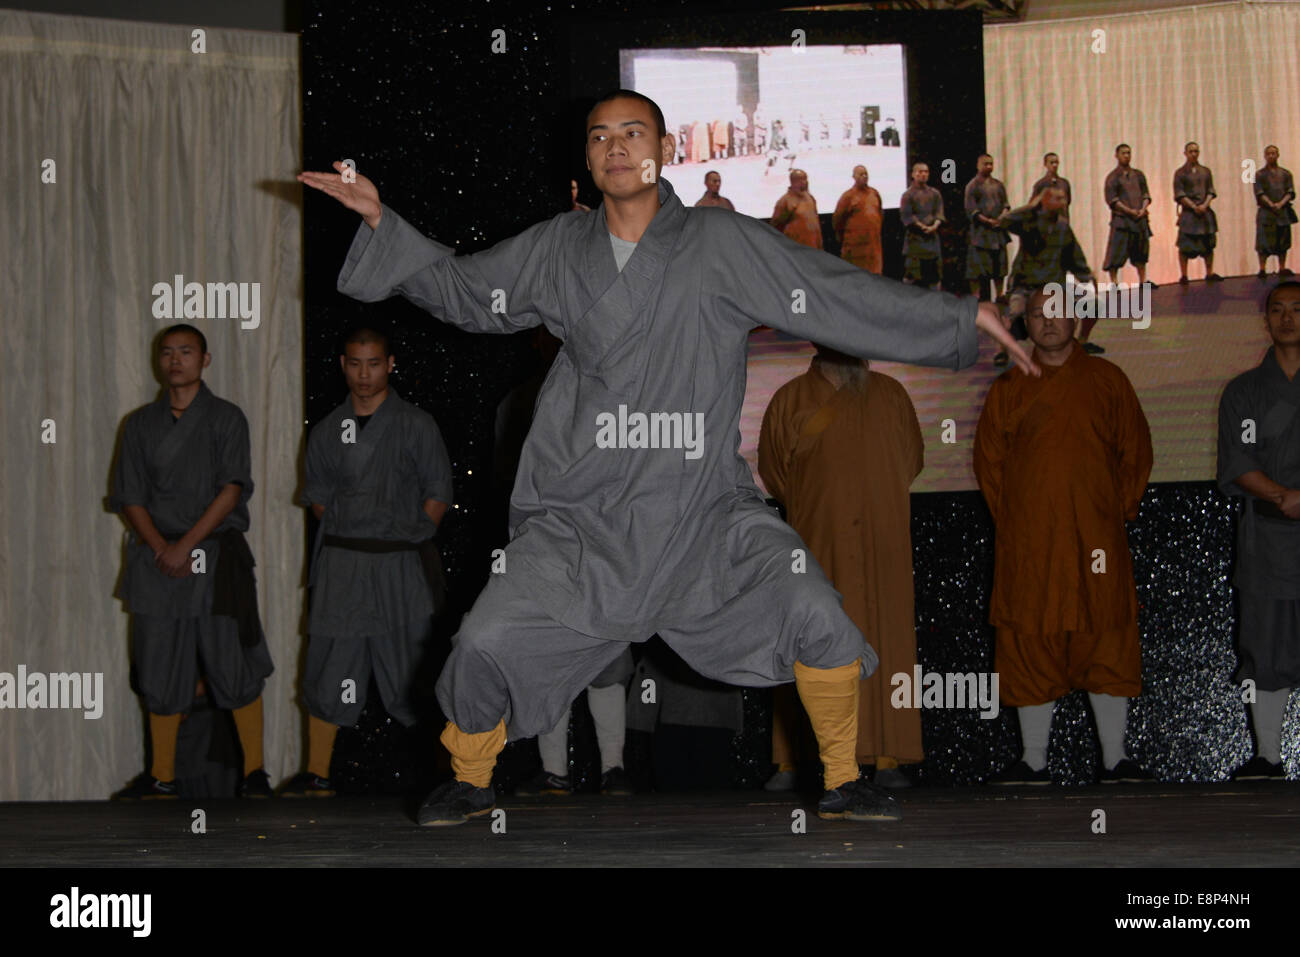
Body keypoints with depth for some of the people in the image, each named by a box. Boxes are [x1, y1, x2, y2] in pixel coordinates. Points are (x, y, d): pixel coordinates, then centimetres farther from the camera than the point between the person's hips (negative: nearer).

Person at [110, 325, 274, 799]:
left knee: (235, 666, -4)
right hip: (157, 559, 3)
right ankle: (162, 775, 13)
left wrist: (186, 545, -13)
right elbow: (130, 497, 7)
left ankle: (254, 770, 3)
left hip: (217, 556, -3)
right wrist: (161, 548, -9)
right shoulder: (141, 424, 11)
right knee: (160, 671, 5)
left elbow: (233, 489, -6)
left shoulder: (226, 418, 3)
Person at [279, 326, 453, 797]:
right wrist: (348, 537, 4)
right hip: (341, 562, 3)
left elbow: (439, 494, 3)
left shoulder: (416, 425, 2)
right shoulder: (327, 431, 10)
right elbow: (317, 497, 16)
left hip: (401, 564, -3)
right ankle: (317, 774, 9)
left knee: (411, 667, 1)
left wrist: (406, 540, -2)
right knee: (329, 666, 2)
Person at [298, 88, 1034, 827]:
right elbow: (462, 288, 19)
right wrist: (381, 220, 11)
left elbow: (838, 295, -1)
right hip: (583, 514, 1)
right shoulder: (556, 251, 7)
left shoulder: (724, 245, 0)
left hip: (708, 511, -1)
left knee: (817, 616, -16)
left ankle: (842, 785, 7)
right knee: (487, 645, -7)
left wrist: (965, 317, -4)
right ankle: (471, 783, 23)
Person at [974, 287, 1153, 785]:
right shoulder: (1009, 388, 9)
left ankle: (1115, 760, 10)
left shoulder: (1107, 380, 8)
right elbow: (988, 459, 13)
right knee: (1030, 650, 2)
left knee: (1107, 647, 2)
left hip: (1097, 540, 0)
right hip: (1028, 546, 0)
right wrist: (1009, 519, 6)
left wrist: (1119, 511, 4)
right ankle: (1034, 760, 11)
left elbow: (1136, 451, 10)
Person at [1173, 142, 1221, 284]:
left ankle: (1210, 273, 13)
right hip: (1188, 212, -4)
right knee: (1185, 246, -8)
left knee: (1208, 245, 5)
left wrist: (1204, 205, -10)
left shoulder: (1206, 172, 14)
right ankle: (1184, 276, -4)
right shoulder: (1180, 173, 2)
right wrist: (1194, 207, -14)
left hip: (1205, 211, 4)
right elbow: (1179, 194, -5)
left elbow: (1210, 191, 8)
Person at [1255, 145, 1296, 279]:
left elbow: (1290, 192, 4)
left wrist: (1281, 203, -14)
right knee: (1264, 241, -9)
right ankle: (1262, 268, -9)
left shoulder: (1286, 174, 13)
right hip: (1266, 212, -3)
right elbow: (1260, 193, -5)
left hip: (1283, 211, 3)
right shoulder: (1260, 175, 6)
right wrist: (1271, 204, -20)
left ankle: (1282, 268, 10)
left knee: (1283, 241, 4)